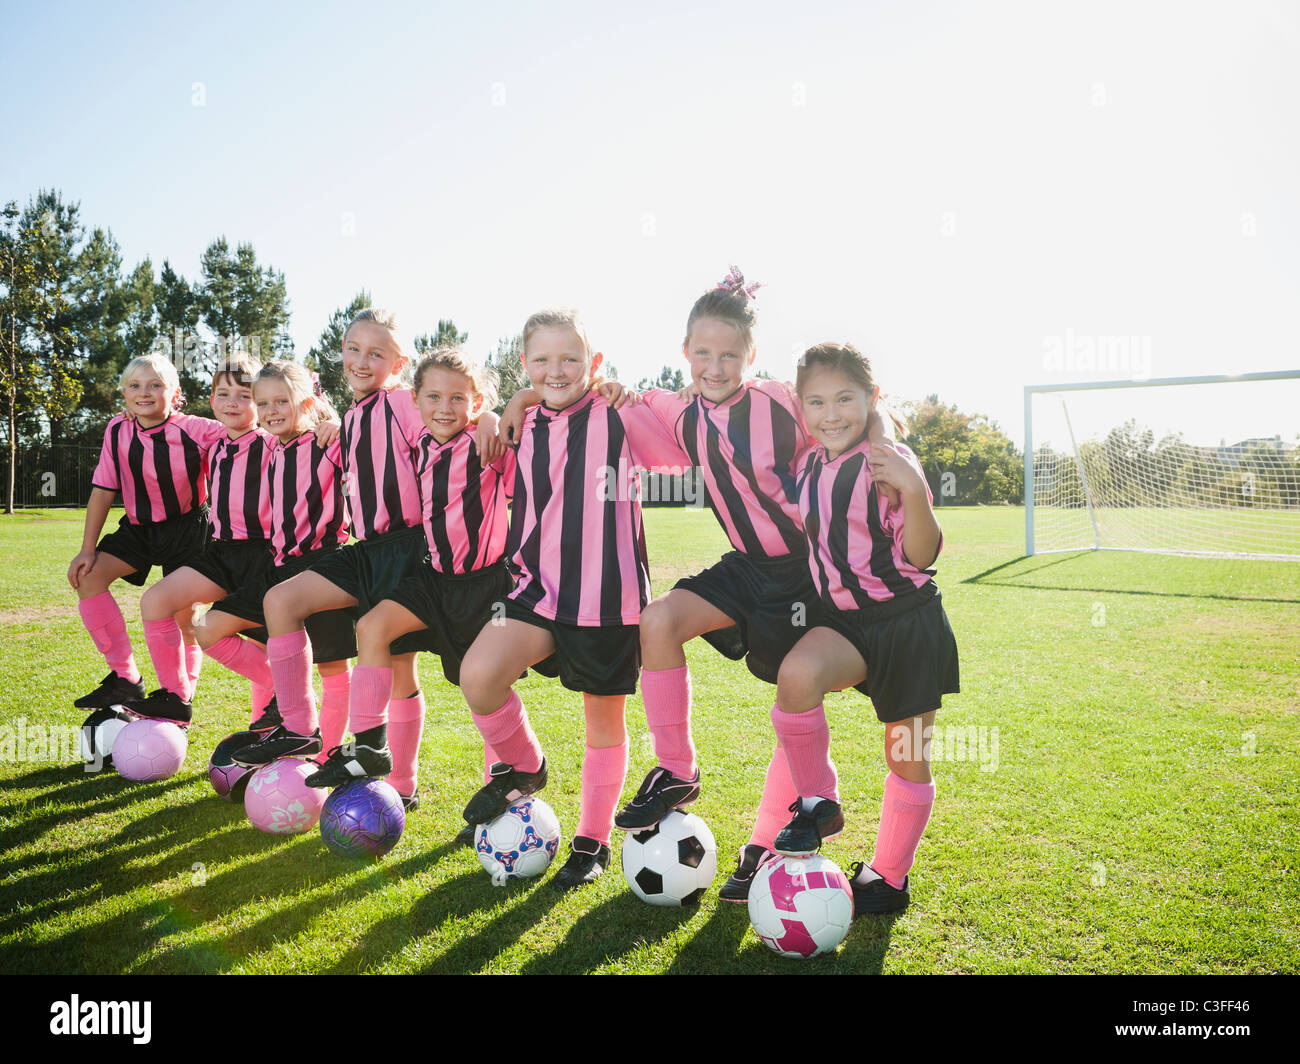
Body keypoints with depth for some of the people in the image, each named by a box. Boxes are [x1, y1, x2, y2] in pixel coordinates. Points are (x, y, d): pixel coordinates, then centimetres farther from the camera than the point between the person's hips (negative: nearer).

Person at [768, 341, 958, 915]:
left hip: (905, 620, -3)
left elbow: (921, 555, -16)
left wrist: (913, 489, -29)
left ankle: (889, 877, 30)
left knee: (907, 758, 8)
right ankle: (818, 803, -6)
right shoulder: (808, 469, 6)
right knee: (796, 674, -30)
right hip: (843, 616, 4)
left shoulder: (888, 463, -11)